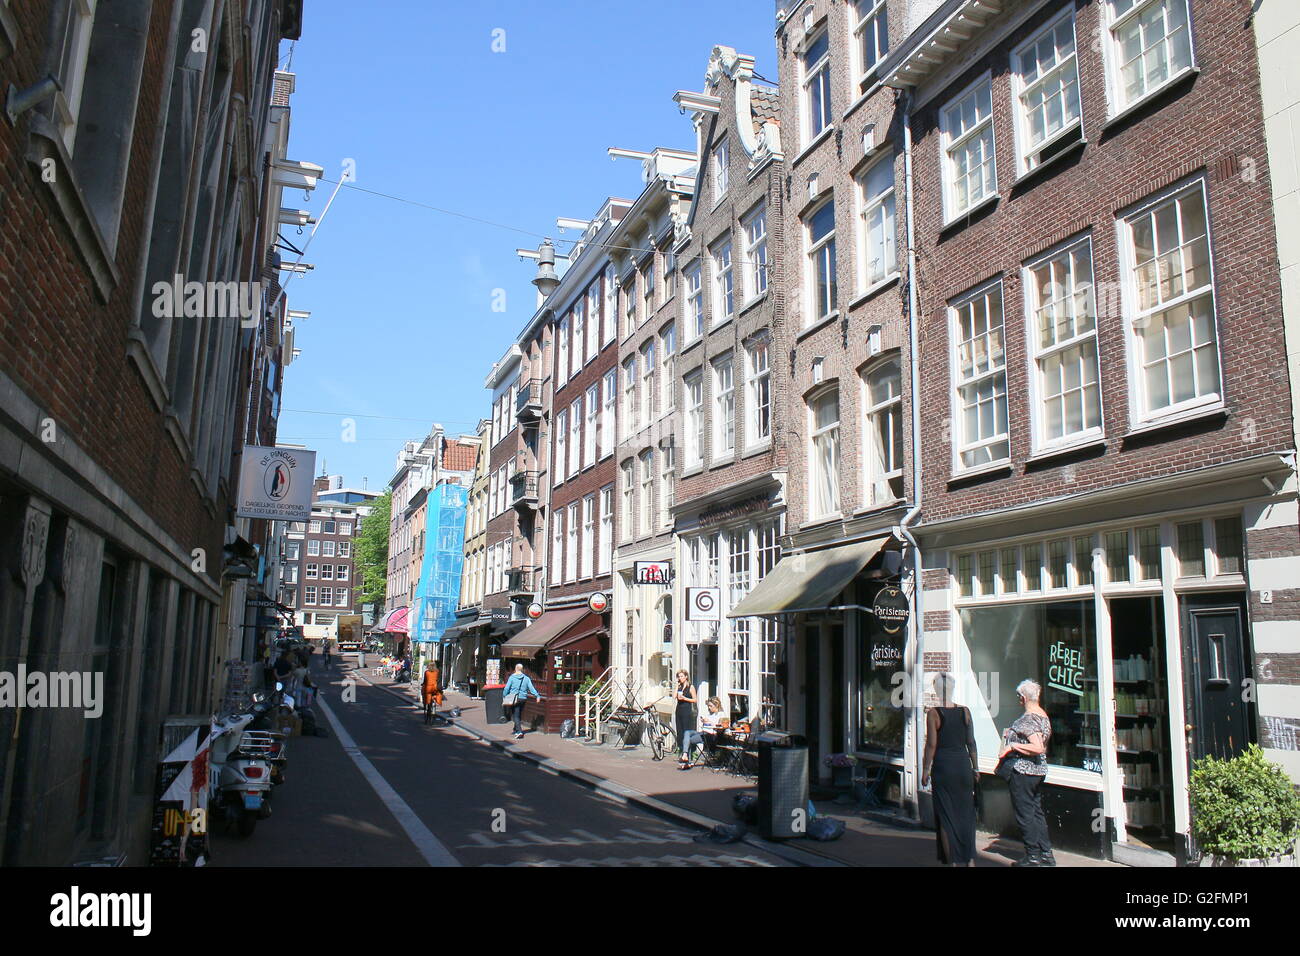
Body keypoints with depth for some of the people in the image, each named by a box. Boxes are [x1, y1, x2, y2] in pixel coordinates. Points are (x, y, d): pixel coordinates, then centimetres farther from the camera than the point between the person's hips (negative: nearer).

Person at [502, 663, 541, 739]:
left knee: (516, 716, -4)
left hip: (514, 699, -4)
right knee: (519, 715, 19)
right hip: (523, 699, 4)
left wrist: (504, 696, 7)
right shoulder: (526, 678, 4)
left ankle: (519, 731, -16)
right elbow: (531, 688, -4)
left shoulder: (512, 677, -5)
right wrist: (537, 695, -4)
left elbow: (507, 688, -5)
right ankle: (516, 729, 31)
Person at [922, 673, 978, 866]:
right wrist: (975, 768, 14)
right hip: (963, 763, 3)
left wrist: (926, 770, -3)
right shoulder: (965, 711, 1)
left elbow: (931, 744, -10)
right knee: (966, 813, 13)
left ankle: (953, 861, 7)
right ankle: (970, 859, 10)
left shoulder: (934, 713, -9)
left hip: (943, 764, -3)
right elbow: (971, 742, 5)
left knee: (946, 815, 6)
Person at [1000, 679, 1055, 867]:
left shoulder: (1028, 719, -19)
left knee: (1025, 814, -1)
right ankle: (1046, 853, 17)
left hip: (1023, 771, -10)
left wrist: (1012, 745, -21)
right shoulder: (1043, 716, 12)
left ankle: (1033, 855, 4)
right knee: (1036, 812, 14)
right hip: (1038, 770, 10)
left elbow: (1038, 748, -28)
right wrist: (1011, 734, 21)